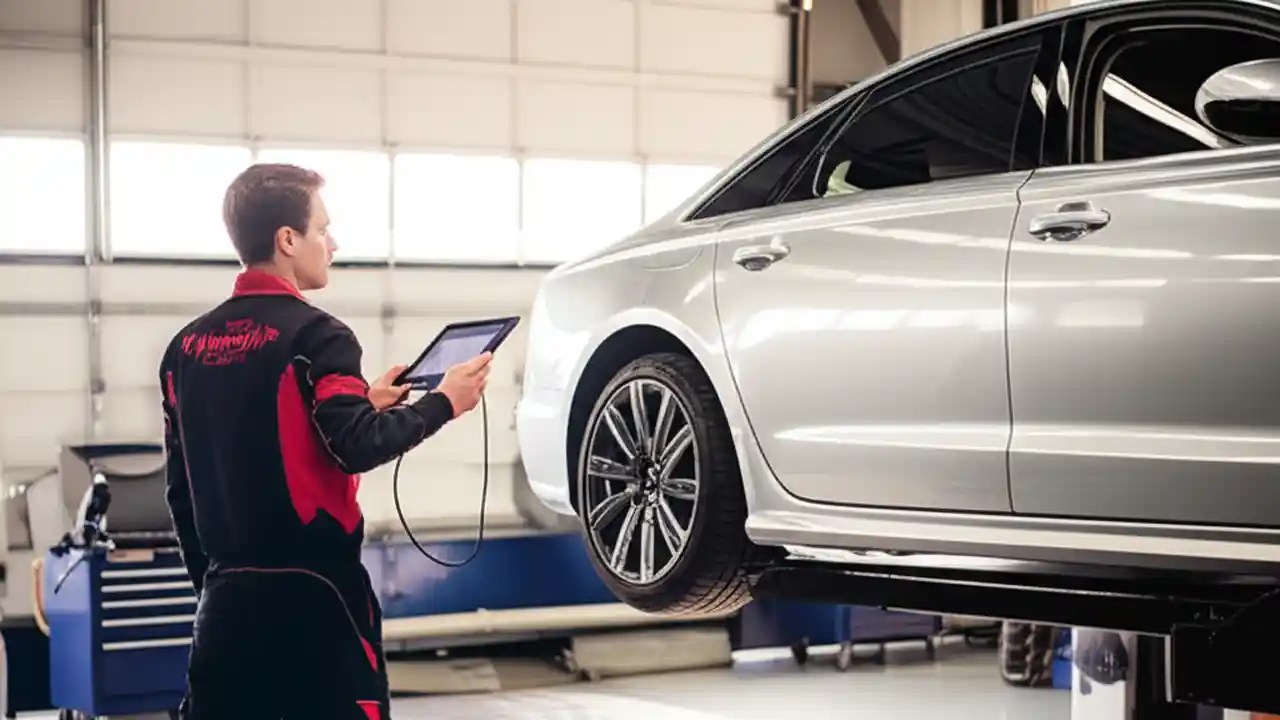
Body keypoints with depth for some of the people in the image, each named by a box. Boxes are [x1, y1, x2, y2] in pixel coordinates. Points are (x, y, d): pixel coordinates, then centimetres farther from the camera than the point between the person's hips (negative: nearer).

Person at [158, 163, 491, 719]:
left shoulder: (187, 345, 9)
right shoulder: (312, 334, -10)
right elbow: (356, 447, -20)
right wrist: (441, 404, -7)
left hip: (226, 594, 6)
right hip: (312, 591, -6)